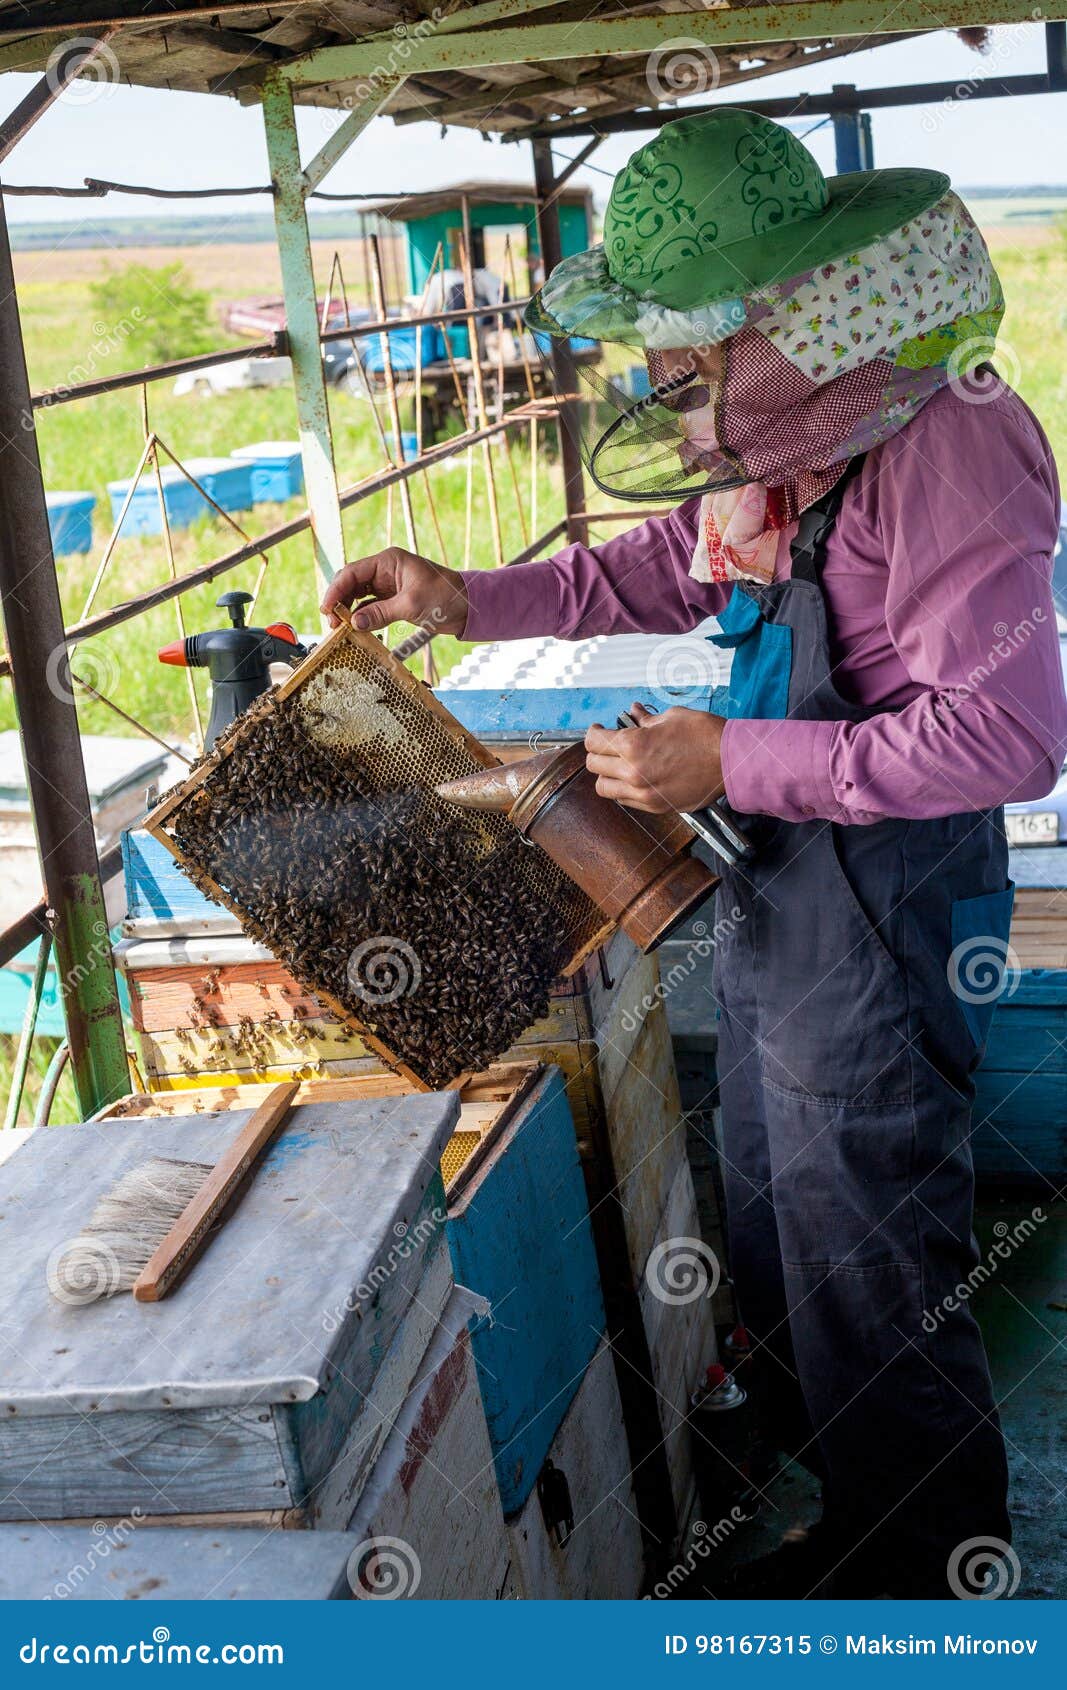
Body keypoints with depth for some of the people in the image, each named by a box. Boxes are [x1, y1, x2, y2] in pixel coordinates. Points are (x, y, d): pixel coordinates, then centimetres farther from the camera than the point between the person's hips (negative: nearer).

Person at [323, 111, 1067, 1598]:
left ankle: (926, 1579, 33)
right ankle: (841, 1512, 50)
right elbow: (664, 570, 18)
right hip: (770, 900, 10)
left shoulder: (939, 449, -26)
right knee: (776, 1242, 26)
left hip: (884, 920, -10)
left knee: (873, 1281, 8)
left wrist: (735, 762, -25)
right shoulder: (778, 438, 2)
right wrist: (471, 600, 5)